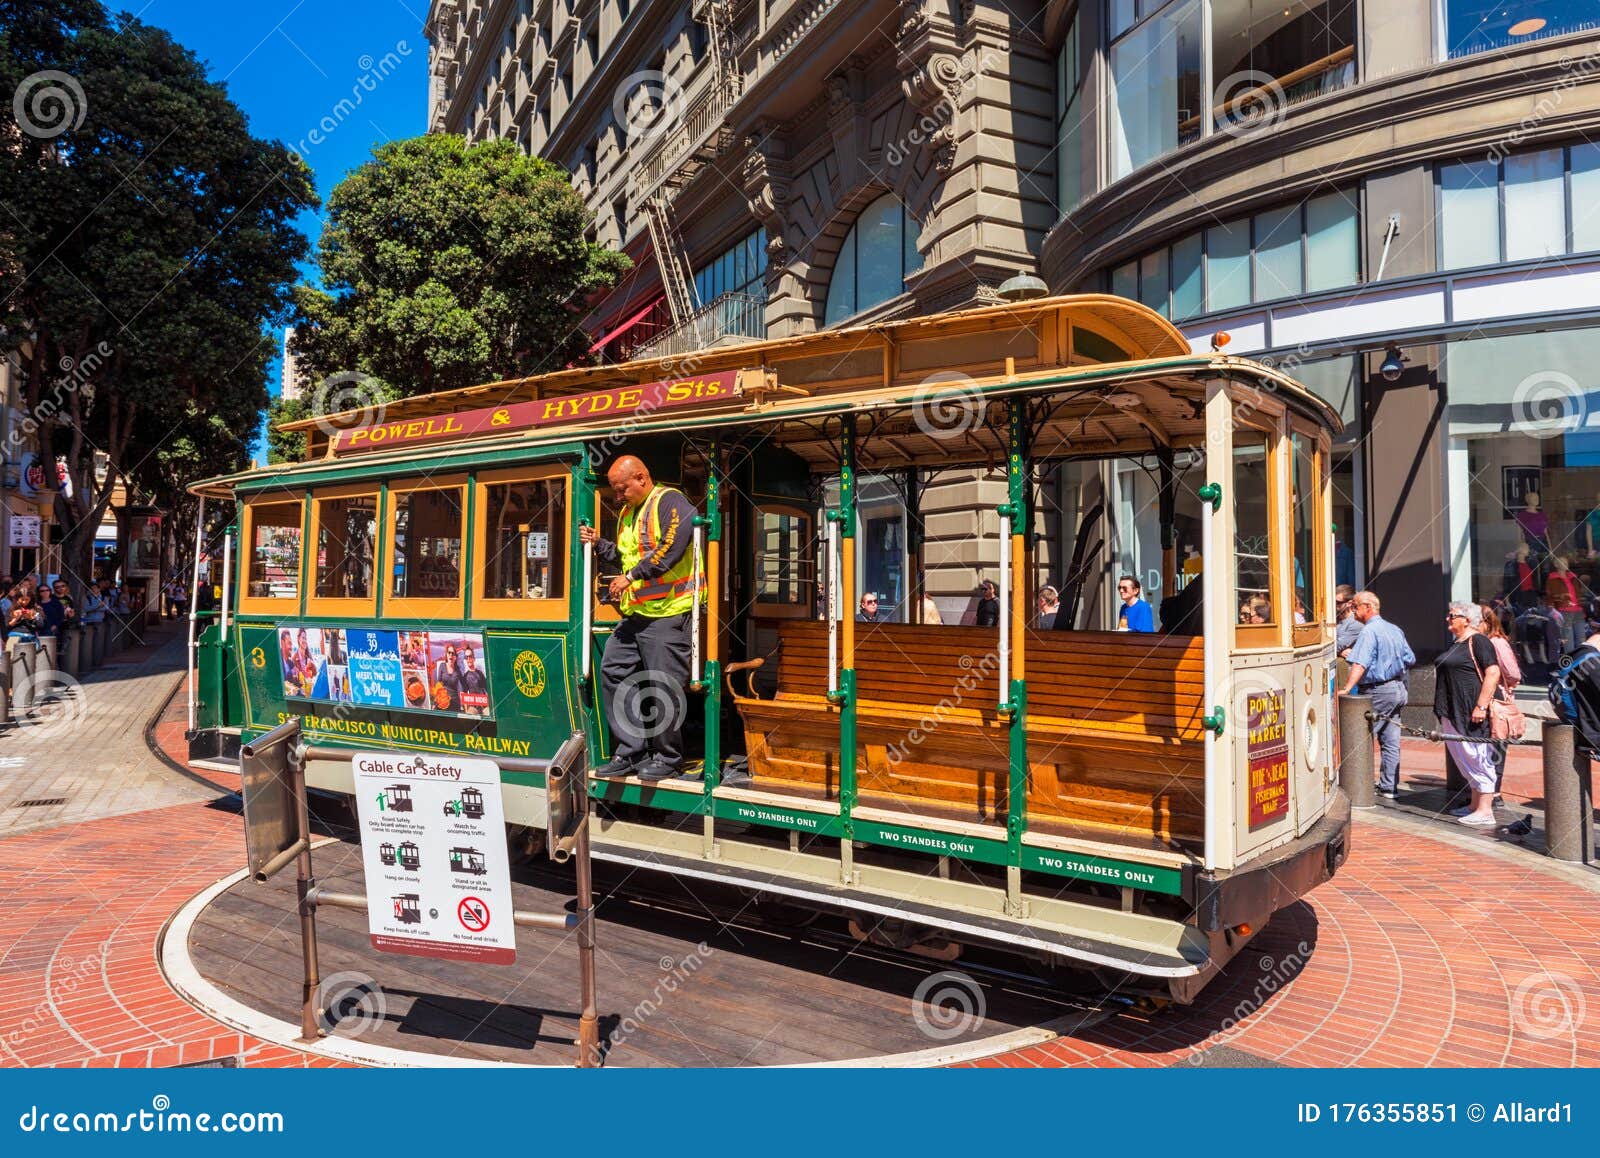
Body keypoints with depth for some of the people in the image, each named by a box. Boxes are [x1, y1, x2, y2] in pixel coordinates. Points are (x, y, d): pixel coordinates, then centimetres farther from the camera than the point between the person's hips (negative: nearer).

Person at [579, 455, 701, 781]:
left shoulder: (670, 502, -9)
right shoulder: (627, 512, 19)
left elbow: (670, 549, -22)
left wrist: (631, 577, -19)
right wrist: (599, 544, 9)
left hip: (666, 612, -9)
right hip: (634, 614, 10)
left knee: (663, 687, -4)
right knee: (613, 672, 8)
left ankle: (667, 759, 11)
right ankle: (631, 752, 16)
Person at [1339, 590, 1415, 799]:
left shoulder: (1369, 631, -15)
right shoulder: (1395, 629, 12)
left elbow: (1359, 665, -26)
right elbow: (1411, 660, 20)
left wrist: (1346, 689, -32)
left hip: (1378, 692, -9)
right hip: (1397, 688, 9)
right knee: (1391, 741, 10)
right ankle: (1389, 787, 14)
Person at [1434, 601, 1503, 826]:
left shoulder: (1478, 642, -11)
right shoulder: (1456, 645, 18)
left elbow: (1493, 673, -19)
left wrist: (1481, 706, -24)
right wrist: (1442, 710, 24)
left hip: (1471, 714, -10)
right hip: (1453, 714, 10)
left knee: (1478, 759, -6)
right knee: (1464, 759, 15)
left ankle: (1485, 811, -2)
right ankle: (1475, 804, 24)